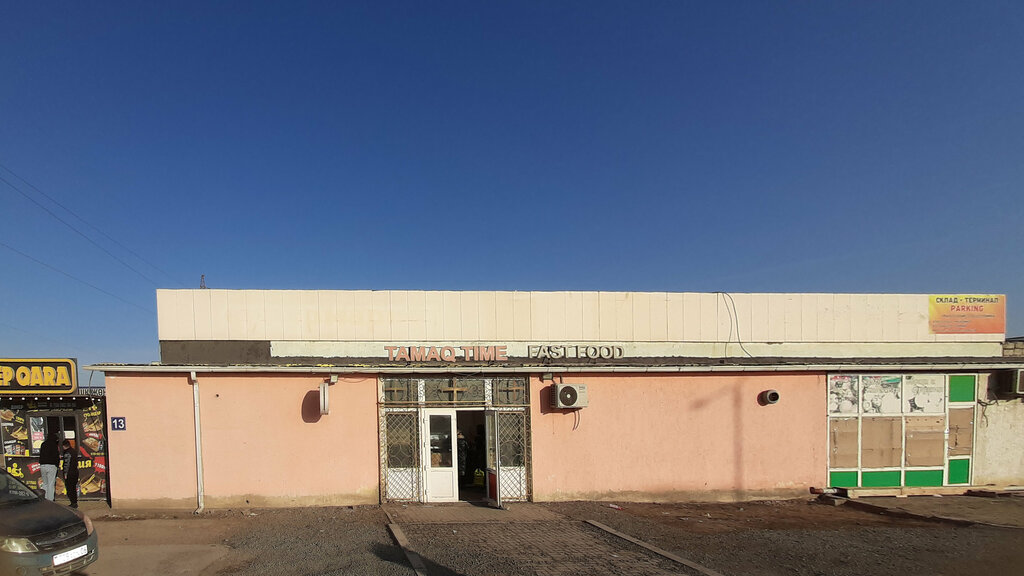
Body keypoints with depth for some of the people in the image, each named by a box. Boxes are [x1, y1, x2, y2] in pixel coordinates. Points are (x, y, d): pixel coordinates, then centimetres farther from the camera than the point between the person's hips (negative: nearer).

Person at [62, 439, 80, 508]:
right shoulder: (75, 451, 11)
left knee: (69, 489, -3)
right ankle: (75, 502, 18)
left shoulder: (67, 453, -13)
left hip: (69, 474, -8)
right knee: (74, 488, 15)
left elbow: (66, 464, -15)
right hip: (75, 472, 8)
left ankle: (74, 503, -5)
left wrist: (65, 474, -13)